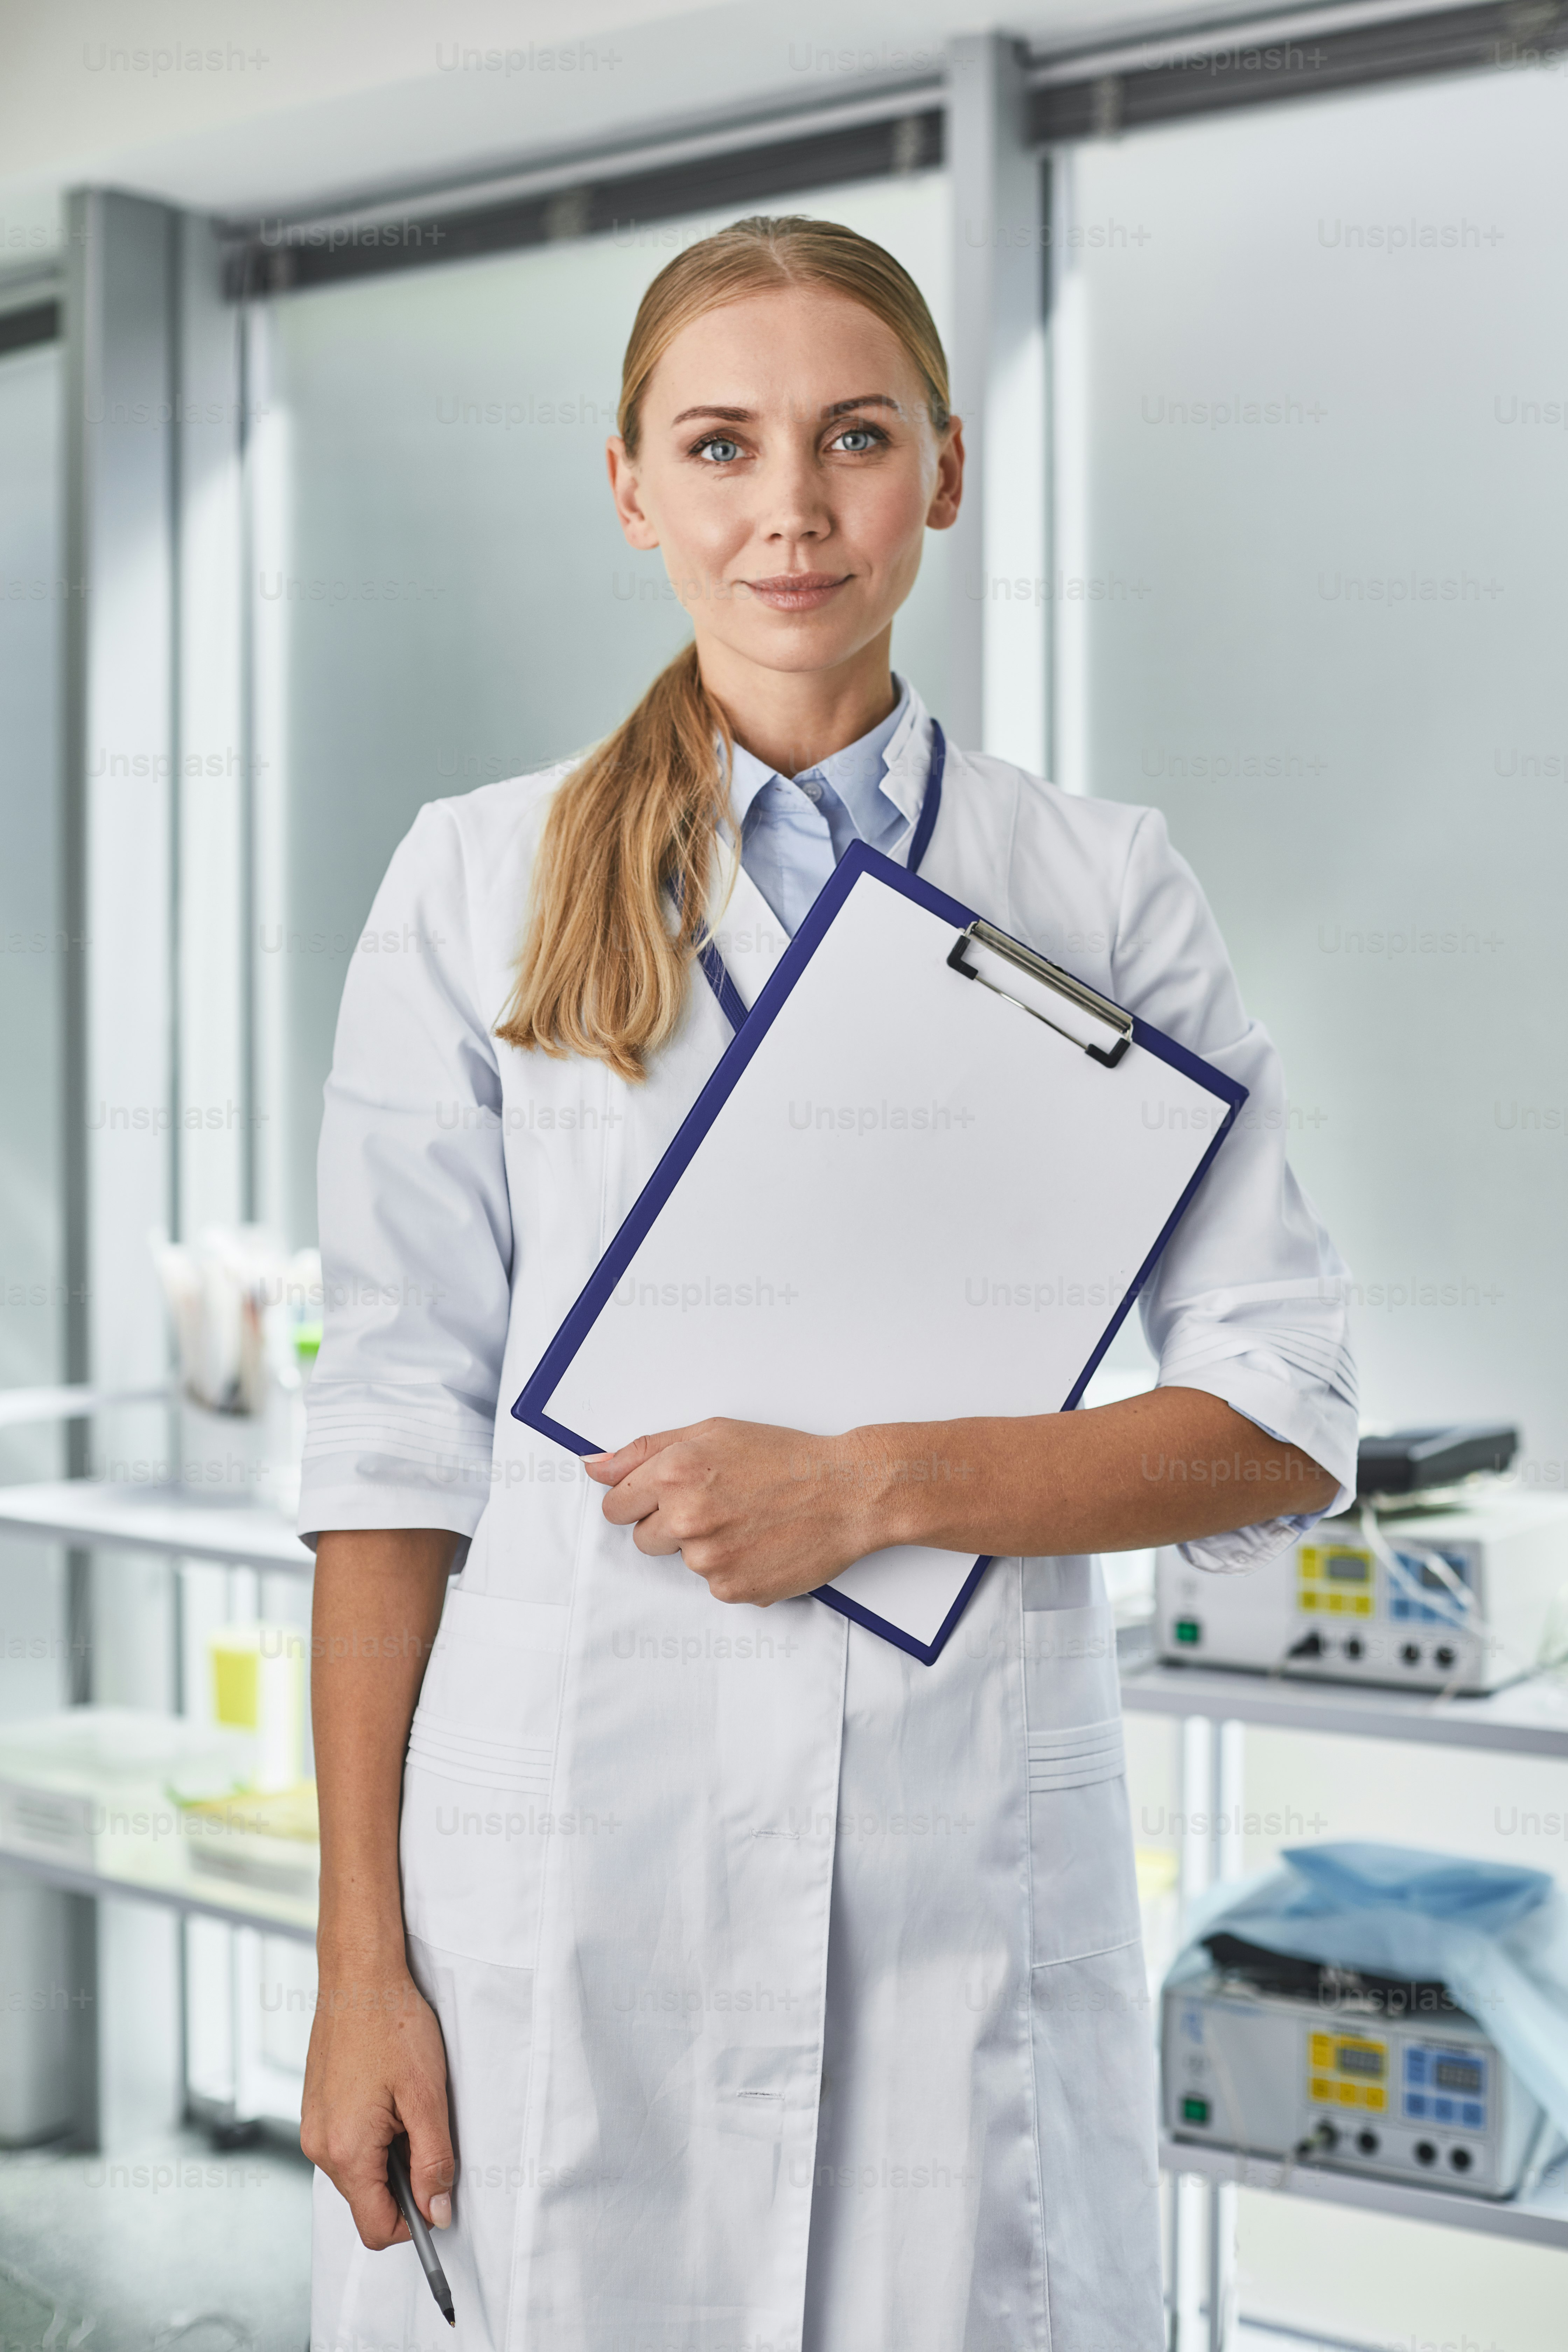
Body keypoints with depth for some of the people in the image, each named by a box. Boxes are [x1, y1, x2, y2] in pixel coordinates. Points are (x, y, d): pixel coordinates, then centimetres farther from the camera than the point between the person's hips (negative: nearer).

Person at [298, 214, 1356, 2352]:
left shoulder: (1099, 891, 4)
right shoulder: (483, 885, 3)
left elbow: (1283, 1422, 1)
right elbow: (398, 1436, 0)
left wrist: (871, 1488, -13)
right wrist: (362, 1958, -4)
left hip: (976, 1875, 1)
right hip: (565, 1858, 0)